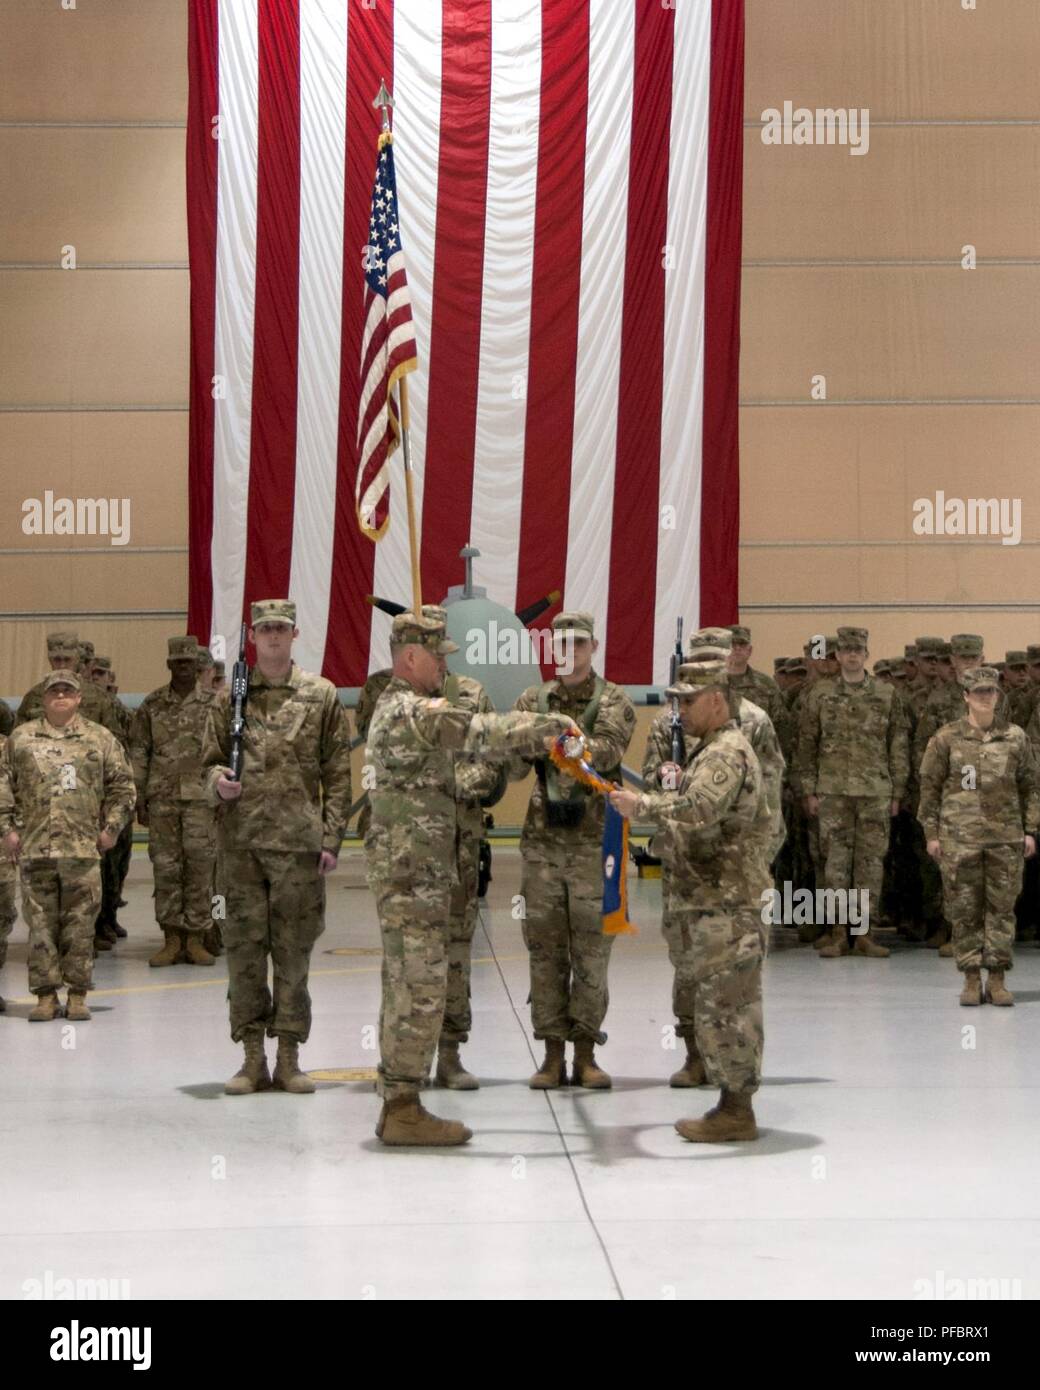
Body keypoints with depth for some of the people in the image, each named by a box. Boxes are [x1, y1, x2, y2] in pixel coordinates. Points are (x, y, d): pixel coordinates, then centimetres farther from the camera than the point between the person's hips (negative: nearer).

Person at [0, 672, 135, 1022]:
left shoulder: (101, 739, 9)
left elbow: (122, 786, 11)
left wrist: (111, 828, 4)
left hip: (83, 847, -1)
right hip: (34, 848, 1)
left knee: (80, 924, 0)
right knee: (40, 923, 2)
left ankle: (78, 995, 8)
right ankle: (46, 995, 9)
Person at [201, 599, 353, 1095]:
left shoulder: (321, 695, 6)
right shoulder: (230, 697, 9)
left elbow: (338, 775, 4)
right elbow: (210, 761, 14)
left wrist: (331, 838, -3)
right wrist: (217, 782, -10)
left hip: (298, 843, -1)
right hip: (240, 842, 1)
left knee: (293, 950, 2)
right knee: (244, 948, 3)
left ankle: (289, 1057, 10)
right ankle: (252, 1058, 10)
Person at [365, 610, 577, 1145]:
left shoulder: (394, 709, 20)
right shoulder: (414, 711, -14)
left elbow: (458, 761, 21)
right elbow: (483, 733, -22)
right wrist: (549, 724, -12)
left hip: (405, 869, 11)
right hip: (413, 872, -11)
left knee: (404, 989, 12)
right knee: (421, 990, -8)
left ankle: (397, 1105, 16)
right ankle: (403, 1109, -5)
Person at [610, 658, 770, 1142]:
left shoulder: (728, 753, -14)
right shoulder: (709, 750, 19)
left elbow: (700, 809, -30)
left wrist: (642, 805, -30)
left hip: (727, 904, -11)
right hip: (706, 901, 11)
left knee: (723, 1006, -6)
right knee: (705, 1000, 13)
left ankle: (736, 1112, 0)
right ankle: (732, 1105, 19)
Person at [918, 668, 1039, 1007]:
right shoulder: (946, 739, 1)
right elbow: (930, 787, 4)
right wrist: (931, 834, 0)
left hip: (1005, 838, 1)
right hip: (959, 838, -1)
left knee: (1002, 908, 2)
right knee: (964, 909, 1)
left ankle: (997, 981, 9)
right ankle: (971, 981, 9)